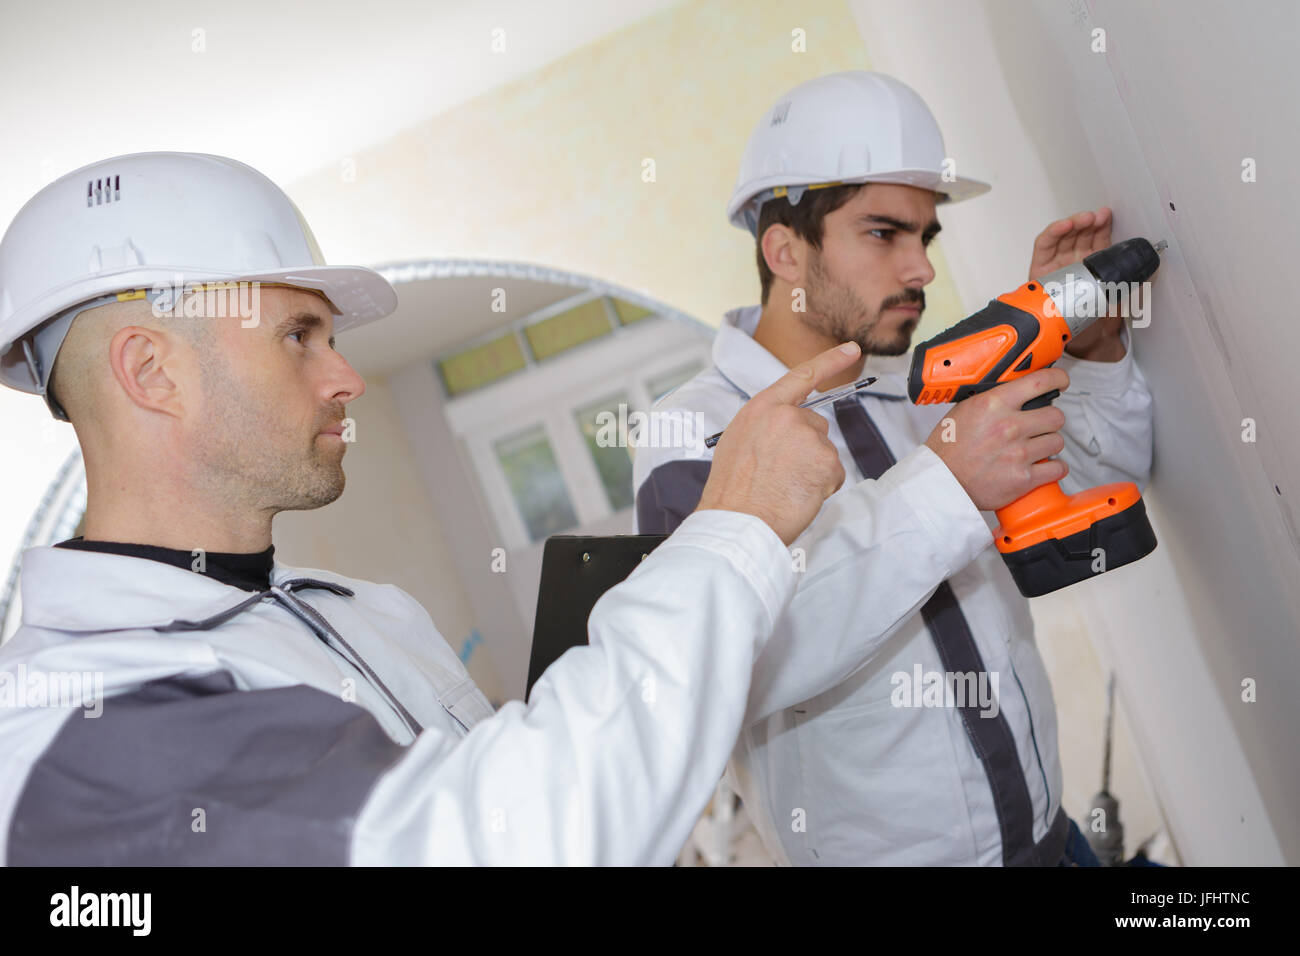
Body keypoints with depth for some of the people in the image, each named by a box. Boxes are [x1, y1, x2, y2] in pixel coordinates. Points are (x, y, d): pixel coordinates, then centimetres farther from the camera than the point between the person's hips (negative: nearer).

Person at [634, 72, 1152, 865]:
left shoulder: (928, 392, 3)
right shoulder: (697, 436, -17)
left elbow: (1104, 474, 15)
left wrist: (1093, 350, -3)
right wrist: (941, 485, -36)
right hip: (879, 849, -6)